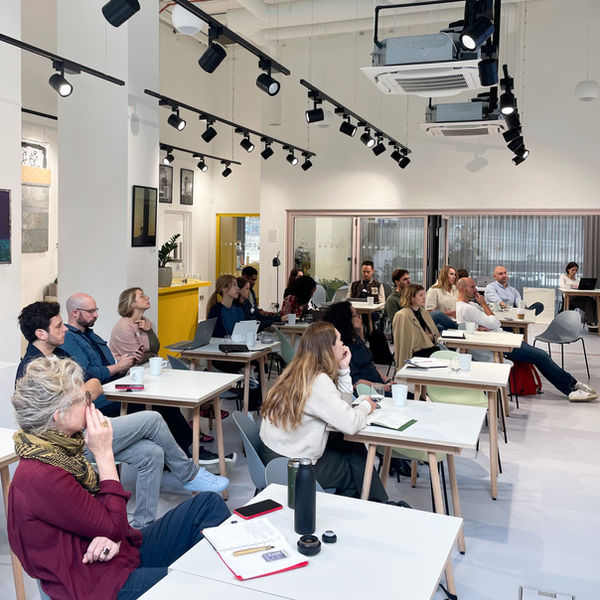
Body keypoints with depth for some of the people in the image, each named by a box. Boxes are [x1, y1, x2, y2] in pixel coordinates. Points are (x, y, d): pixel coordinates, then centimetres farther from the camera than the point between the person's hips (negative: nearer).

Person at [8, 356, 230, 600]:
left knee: (209, 504, 5)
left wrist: (113, 536, -14)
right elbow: (114, 526, -21)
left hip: (125, 550, 9)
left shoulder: (62, 447, 3)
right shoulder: (41, 477, -27)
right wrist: (104, 453, -20)